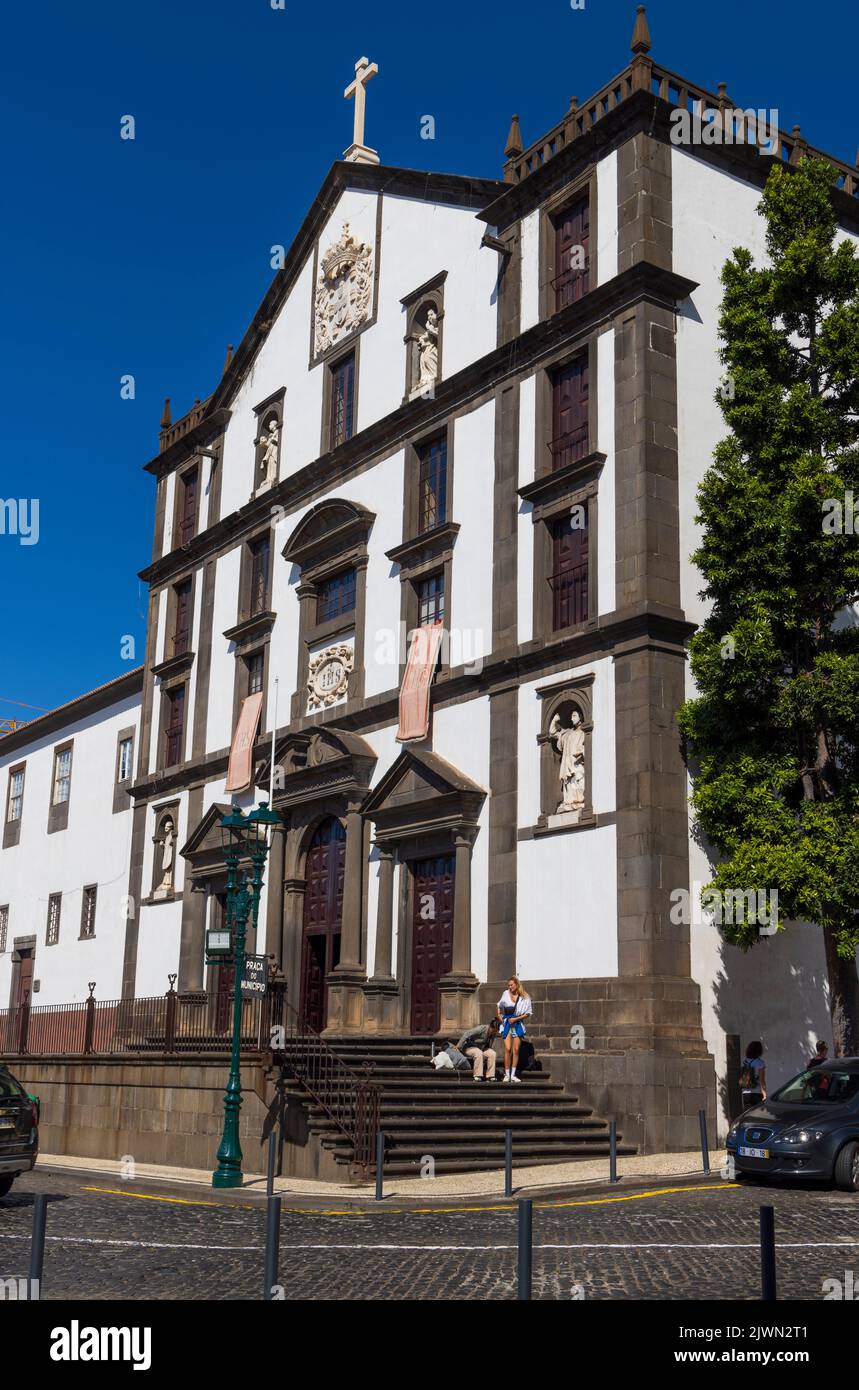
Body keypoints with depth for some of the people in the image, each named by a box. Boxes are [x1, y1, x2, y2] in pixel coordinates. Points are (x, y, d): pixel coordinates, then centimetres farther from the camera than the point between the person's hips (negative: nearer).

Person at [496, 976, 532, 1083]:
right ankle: (506, 1074, -6)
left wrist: (516, 1019, -11)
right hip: (506, 1023, 0)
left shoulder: (525, 998, -2)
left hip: (518, 1024, 0)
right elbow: (498, 1006, 21)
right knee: (508, 1049, -10)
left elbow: (528, 1014, -2)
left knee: (516, 1050, 0)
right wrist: (499, 1015, 7)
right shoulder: (506, 994, 5)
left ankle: (513, 1075, 8)